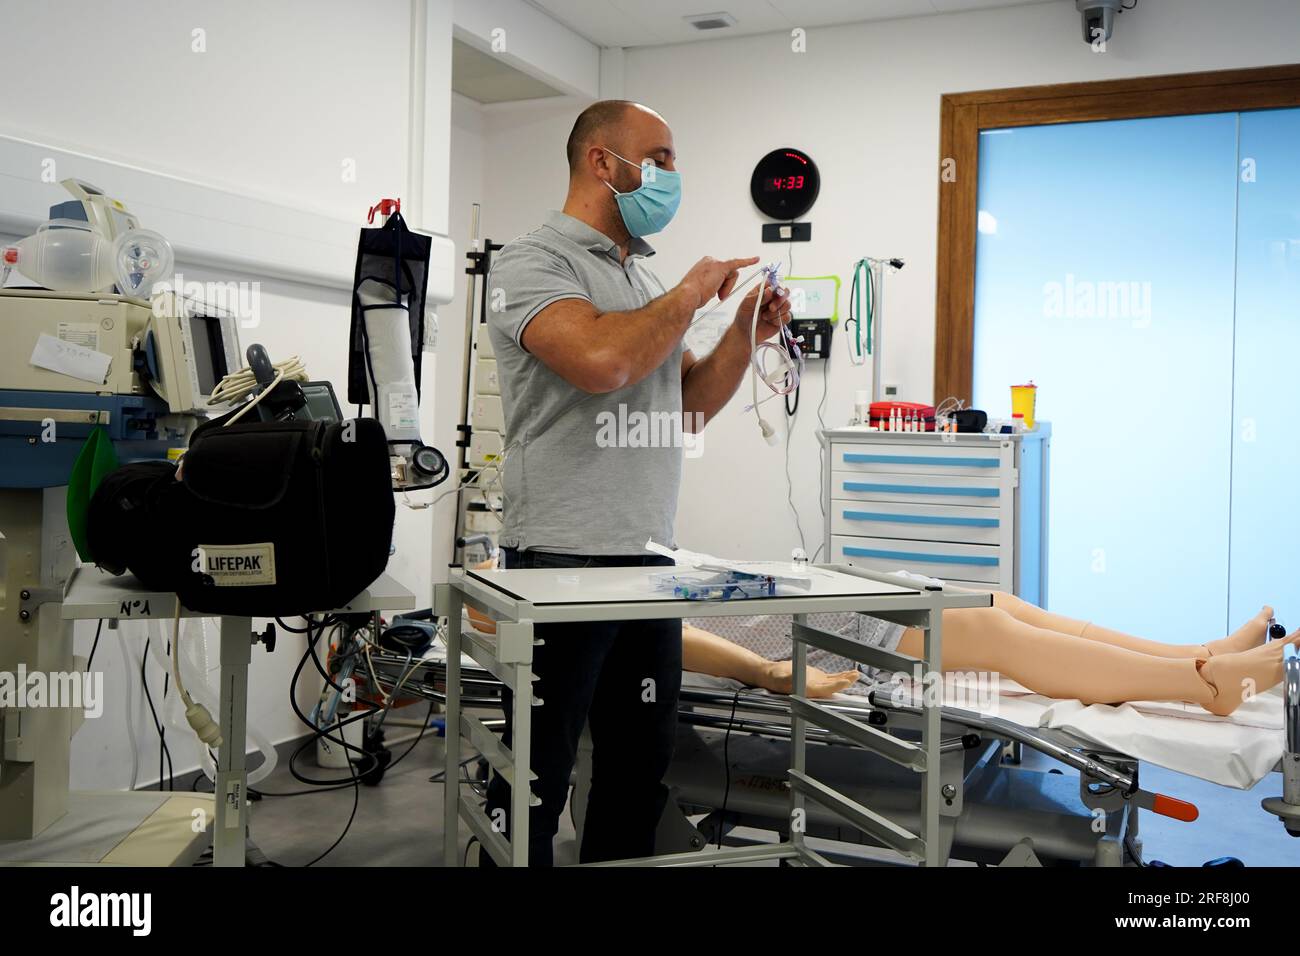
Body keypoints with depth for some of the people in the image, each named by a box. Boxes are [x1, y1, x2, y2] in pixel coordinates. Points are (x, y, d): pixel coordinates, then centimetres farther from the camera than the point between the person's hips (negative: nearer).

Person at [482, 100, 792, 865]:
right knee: (537, 779, 2)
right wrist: (692, 295, -11)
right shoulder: (534, 262, -7)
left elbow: (686, 410, 20)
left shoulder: (644, 277, 17)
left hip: (651, 557, 8)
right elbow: (602, 360, -26)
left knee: (641, 771, 15)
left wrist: (744, 334, 6)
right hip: (564, 558, -8)